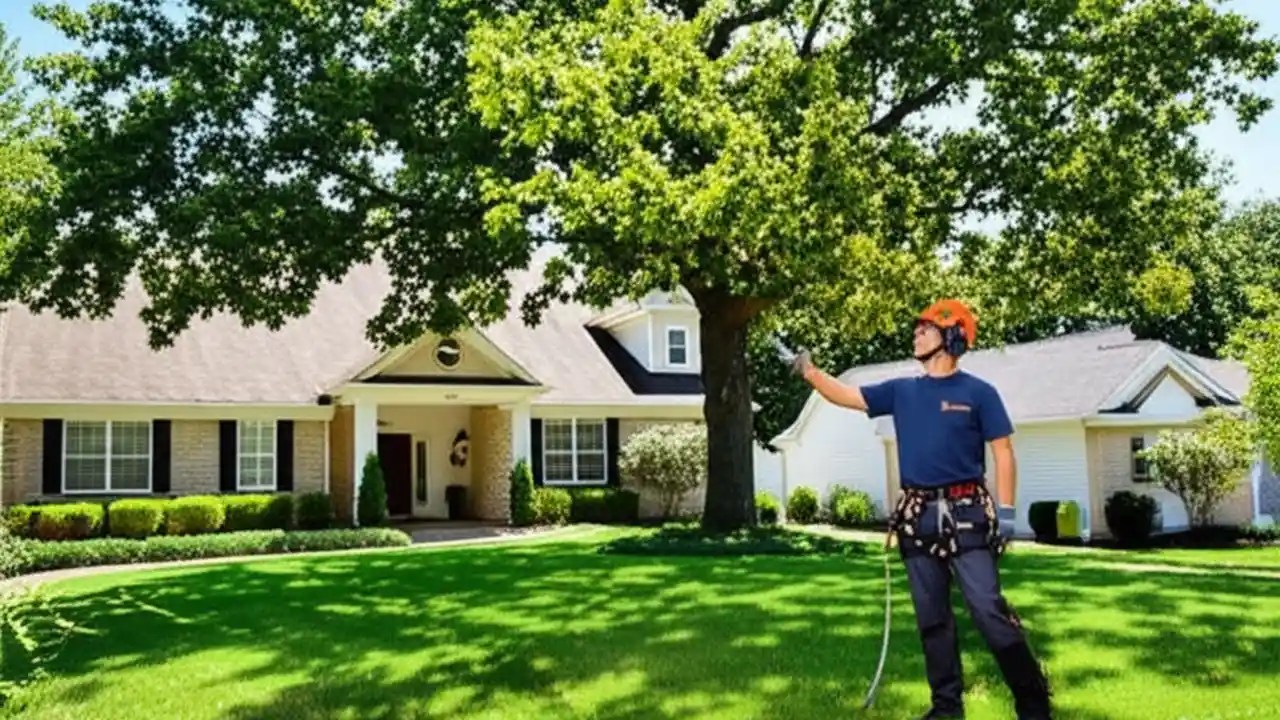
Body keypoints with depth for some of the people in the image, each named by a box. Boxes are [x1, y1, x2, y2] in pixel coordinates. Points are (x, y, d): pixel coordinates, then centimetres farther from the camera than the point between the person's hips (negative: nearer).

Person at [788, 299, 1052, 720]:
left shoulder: (978, 393, -2)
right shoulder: (901, 391, 10)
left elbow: (1002, 452, -4)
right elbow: (846, 396, 14)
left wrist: (1006, 510, -10)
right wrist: (810, 372, 2)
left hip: (965, 512, -5)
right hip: (918, 516, 5)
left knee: (988, 610, -10)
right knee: (931, 617, 10)